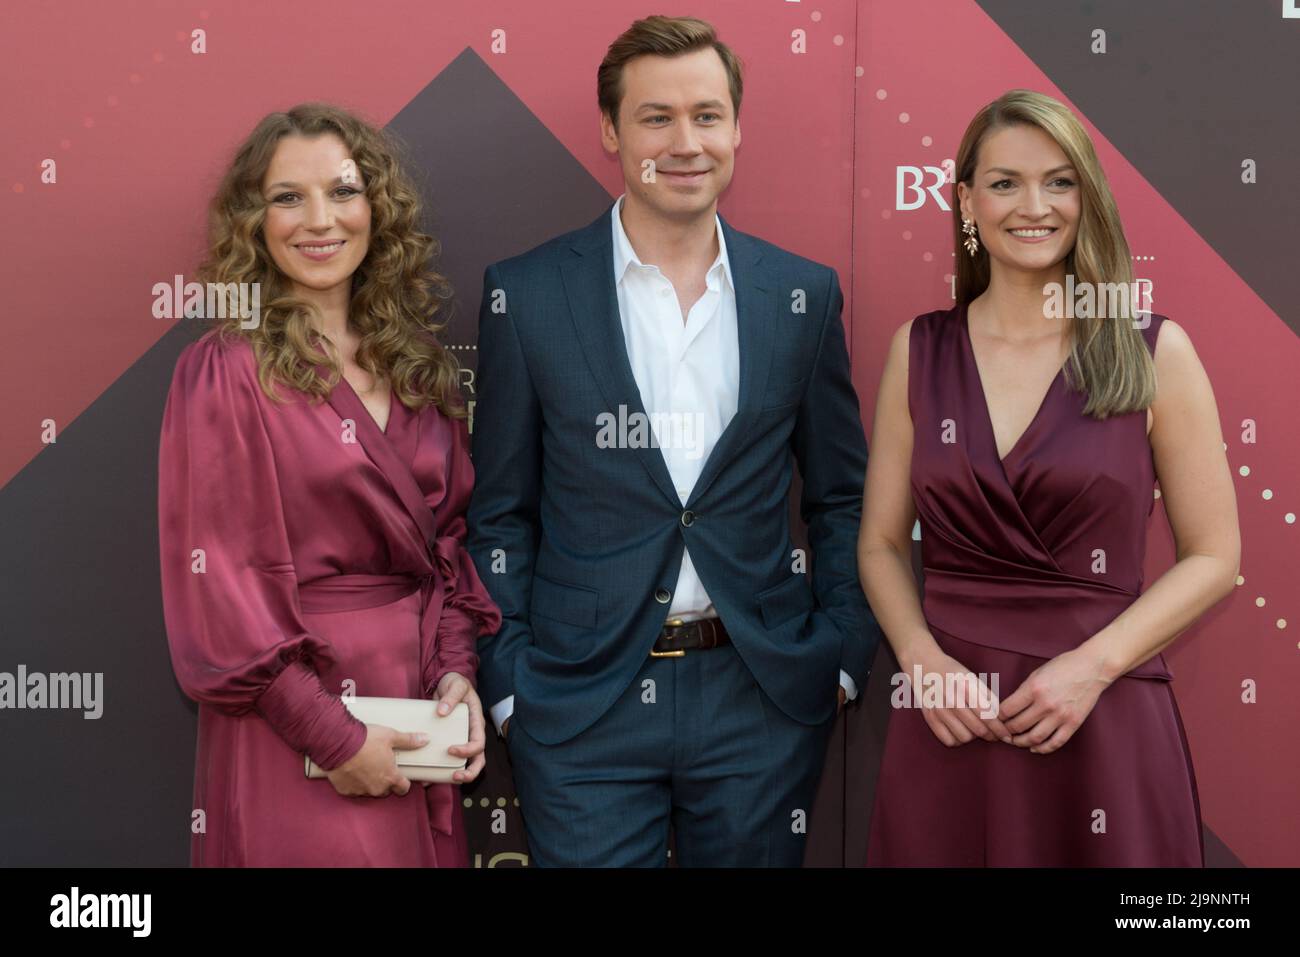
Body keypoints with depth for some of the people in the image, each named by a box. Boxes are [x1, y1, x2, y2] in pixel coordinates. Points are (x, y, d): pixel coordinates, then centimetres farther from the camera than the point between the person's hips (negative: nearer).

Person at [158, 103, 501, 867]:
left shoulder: (416, 366, 8)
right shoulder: (225, 371, -9)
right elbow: (215, 580, -12)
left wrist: (458, 671, -3)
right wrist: (332, 736, -14)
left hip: (418, 724, 5)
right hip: (296, 743, -5)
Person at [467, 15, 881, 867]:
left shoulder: (804, 294, 3)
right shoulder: (527, 295, -2)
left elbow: (843, 499, 9)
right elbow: (500, 514, 2)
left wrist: (842, 659, 3)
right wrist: (508, 685, -2)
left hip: (762, 700, 2)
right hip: (582, 707, -1)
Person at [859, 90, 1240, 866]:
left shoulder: (1155, 353, -2)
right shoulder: (919, 351, 3)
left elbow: (1214, 555, -1)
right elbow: (881, 542, 7)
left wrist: (1094, 664, -13)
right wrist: (921, 657, -10)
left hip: (1104, 722, -1)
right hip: (949, 724, 2)